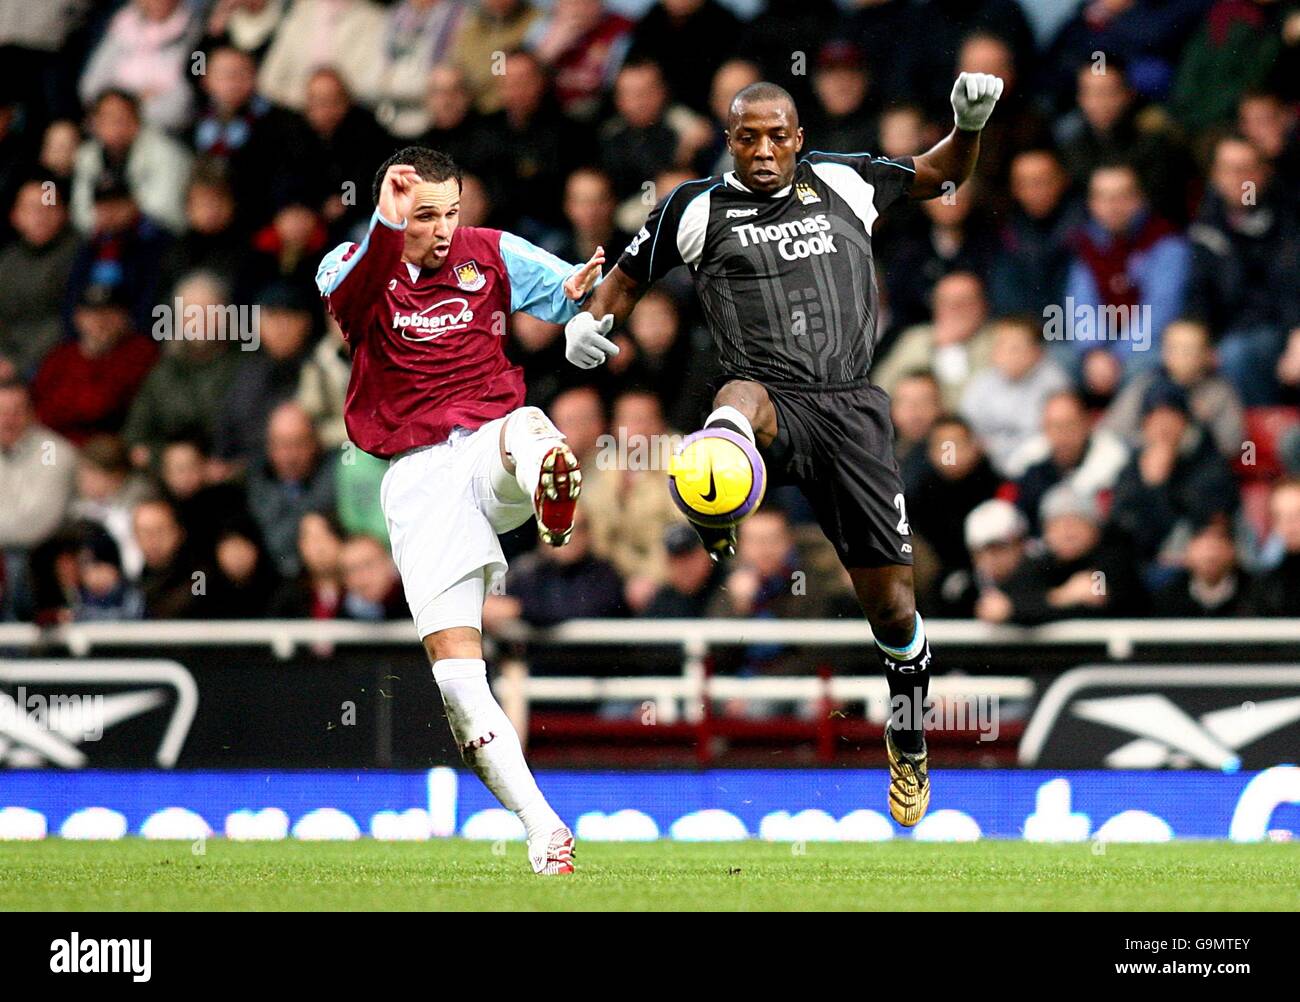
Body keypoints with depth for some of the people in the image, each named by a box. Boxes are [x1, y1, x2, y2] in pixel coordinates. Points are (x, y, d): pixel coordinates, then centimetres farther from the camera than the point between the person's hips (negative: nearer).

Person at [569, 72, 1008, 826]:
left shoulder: (845, 182, 14)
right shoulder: (698, 209, 10)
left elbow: (942, 175, 28)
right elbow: (630, 276, 22)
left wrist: (970, 125, 9)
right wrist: (592, 319, 2)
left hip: (852, 407, 2)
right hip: (775, 405, -2)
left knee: (890, 597, 3)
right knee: (742, 395, -42)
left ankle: (910, 740, 28)